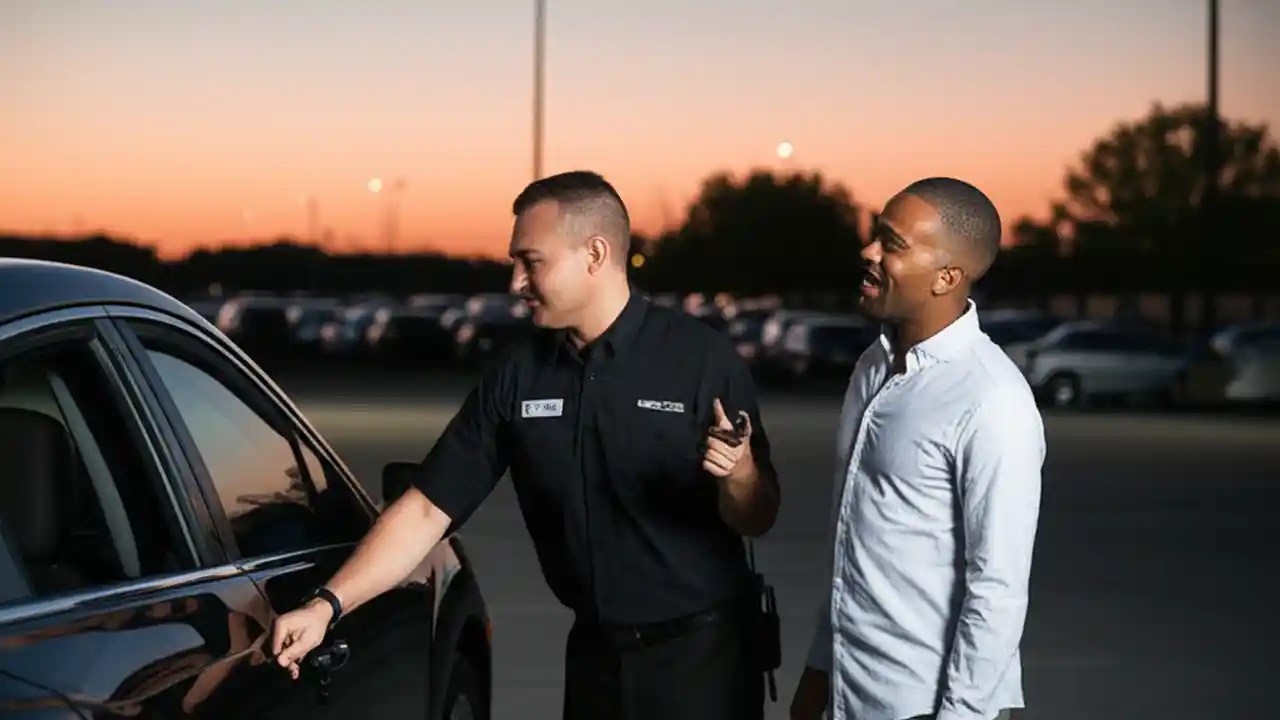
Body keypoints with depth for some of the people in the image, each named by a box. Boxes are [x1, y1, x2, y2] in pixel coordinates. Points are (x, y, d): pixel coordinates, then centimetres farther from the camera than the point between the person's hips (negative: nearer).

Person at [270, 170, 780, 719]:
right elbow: (426, 510, -1)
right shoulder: (516, 376, -1)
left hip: (702, 652, -4)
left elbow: (755, 522, -7)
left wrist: (738, 474, -30)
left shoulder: (702, 359, -12)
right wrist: (327, 605, -10)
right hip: (593, 652, 4)